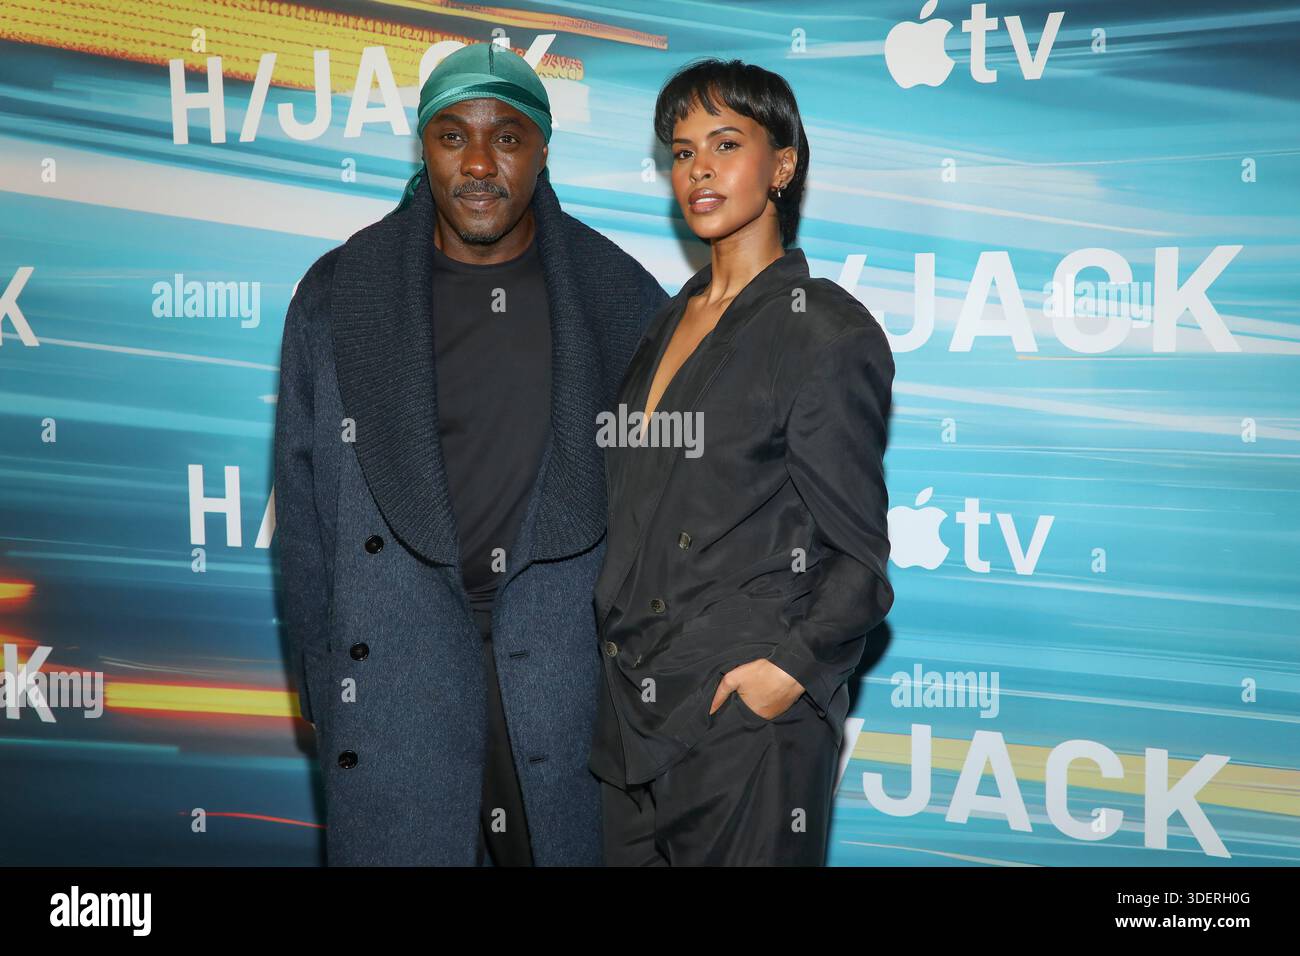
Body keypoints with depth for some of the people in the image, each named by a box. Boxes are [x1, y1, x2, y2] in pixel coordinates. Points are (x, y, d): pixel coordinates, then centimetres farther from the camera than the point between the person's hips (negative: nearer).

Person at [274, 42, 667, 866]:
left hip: (570, 670, 0)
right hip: (393, 674, 0)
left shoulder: (623, 299, 1)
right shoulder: (337, 297, 2)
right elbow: (303, 499, 4)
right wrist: (319, 677, 3)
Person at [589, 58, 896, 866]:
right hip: (635, 710, 7)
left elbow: (858, 556, -9)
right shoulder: (670, 321, 13)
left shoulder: (829, 332, -10)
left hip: (749, 718, -7)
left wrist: (791, 668, -19)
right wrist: (623, 641, 11)